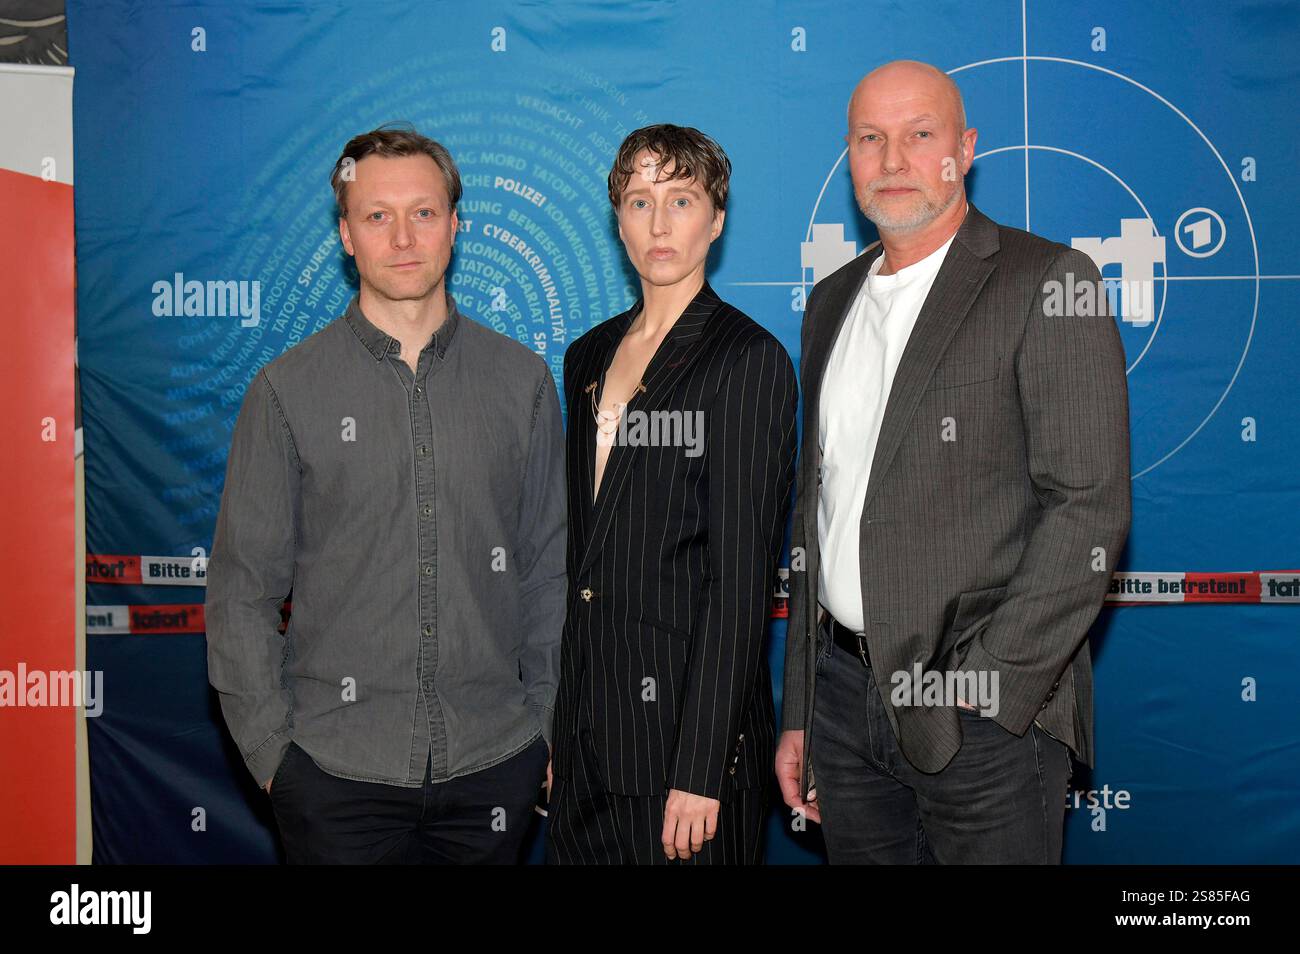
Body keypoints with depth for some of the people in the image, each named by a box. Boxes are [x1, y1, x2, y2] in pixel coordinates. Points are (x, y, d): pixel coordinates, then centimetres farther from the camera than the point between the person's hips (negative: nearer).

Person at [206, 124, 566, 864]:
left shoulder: (521, 379, 4)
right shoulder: (288, 391, -1)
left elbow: (549, 566, 8)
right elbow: (243, 588, 2)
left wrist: (550, 727, 5)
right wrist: (269, 746, -3)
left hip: (493, 766, 2)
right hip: (336, 772, -1)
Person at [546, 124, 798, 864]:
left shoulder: (749, 359, -10)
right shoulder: (589, 357, 11)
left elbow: (741, 578, -14)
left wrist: (701, 769, -17)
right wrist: (557, 724, 10)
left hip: (689, 712, -6)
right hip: (588, 716, 6)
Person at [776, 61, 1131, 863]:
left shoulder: (1047, 283, -6)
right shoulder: (832, 303, 13)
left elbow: (1090, 507, -13)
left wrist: (988, 684, -18)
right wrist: (798, 712, 13)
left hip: (987, 707, -5)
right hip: (843, 696, 6)